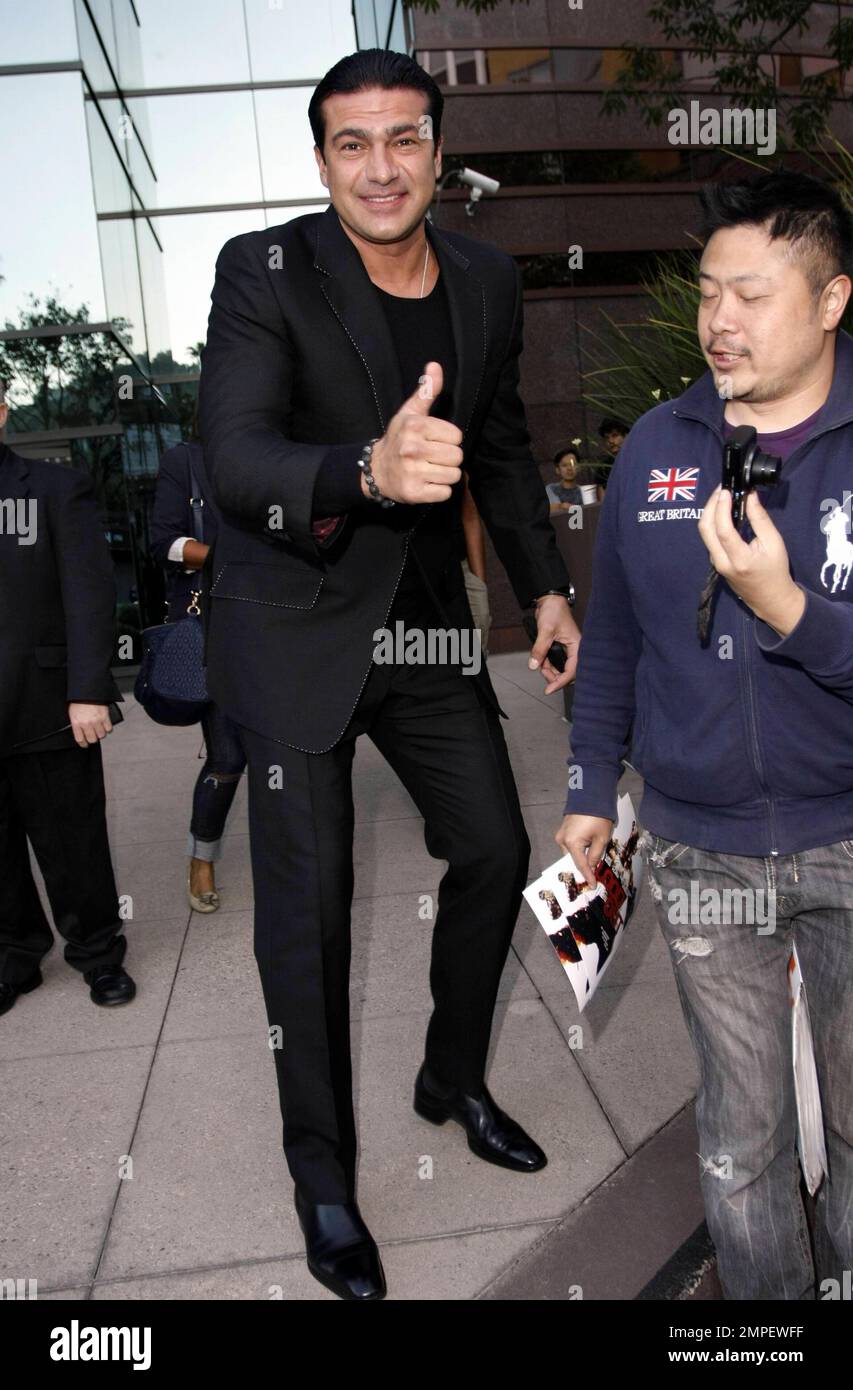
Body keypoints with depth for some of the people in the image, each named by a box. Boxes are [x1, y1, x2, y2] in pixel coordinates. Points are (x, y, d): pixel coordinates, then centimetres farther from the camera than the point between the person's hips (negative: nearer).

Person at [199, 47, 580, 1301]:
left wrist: (547, 587, 11)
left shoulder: (488, 281, 3)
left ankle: (455, 1079, 37)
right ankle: (322, 1174, 23)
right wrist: (370, 467, -48)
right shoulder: (264, 272, -14)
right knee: (308, 902, 1)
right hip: (297, 624, -5)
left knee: (496, 852, 11)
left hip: (426, 621, 6)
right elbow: (234, 458, -28)